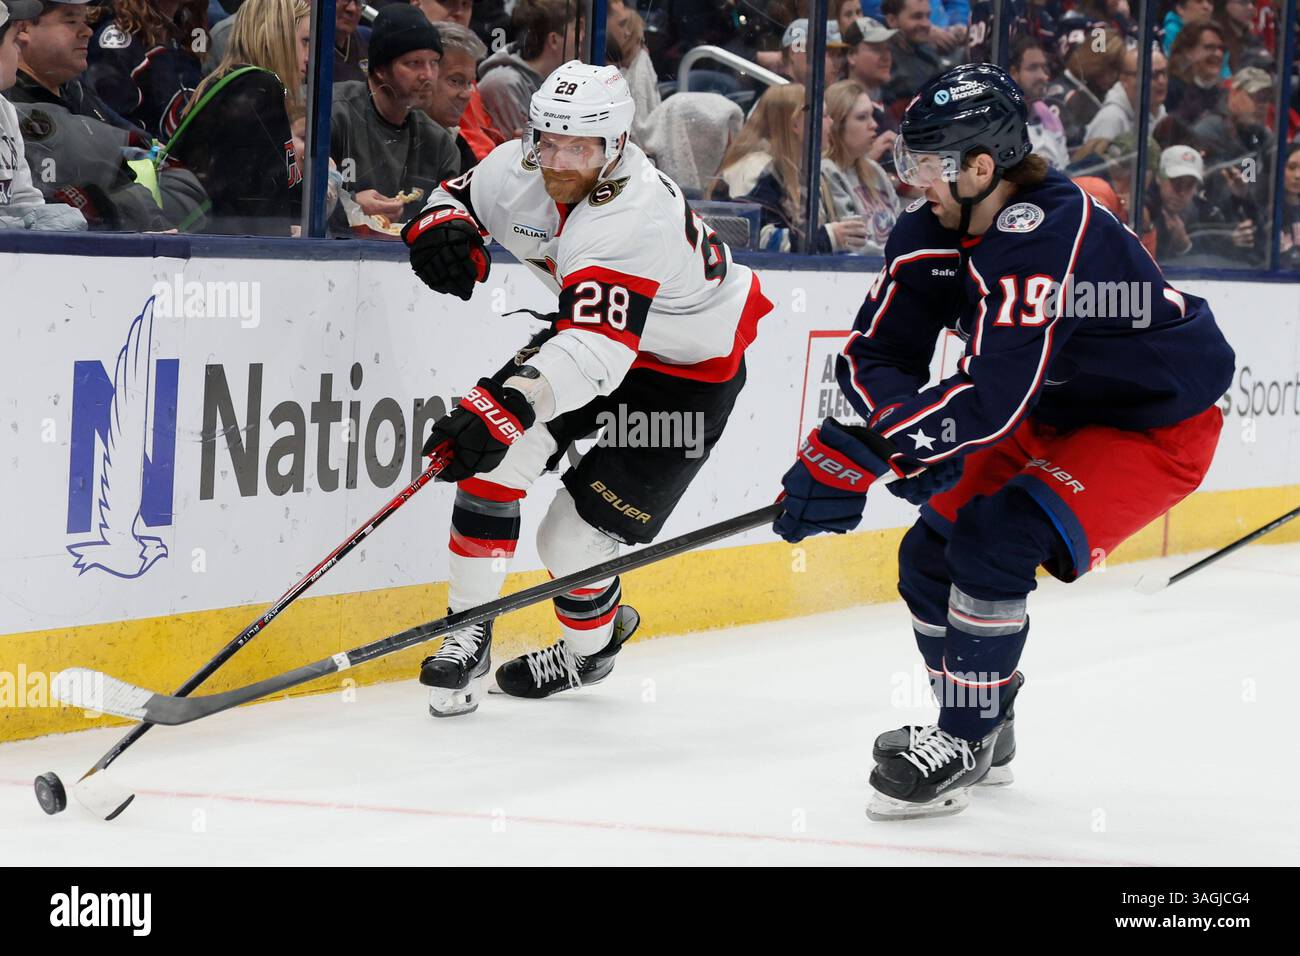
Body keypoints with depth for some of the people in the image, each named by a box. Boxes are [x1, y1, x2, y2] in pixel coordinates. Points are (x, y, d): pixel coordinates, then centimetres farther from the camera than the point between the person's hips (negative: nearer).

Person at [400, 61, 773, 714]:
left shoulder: (635, 215, -39)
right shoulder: (518, 169, -15)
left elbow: (596, 352, -49)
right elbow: (460, 196, 8)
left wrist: (505, 404, -63)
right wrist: (441, 226, -18)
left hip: (686, 371, -7)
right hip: (590, 327, 7)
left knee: (574, 539, -8)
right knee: (493, 455, -16)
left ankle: (589, 649, 25)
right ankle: (468, 635, -4)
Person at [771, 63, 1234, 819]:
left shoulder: (1045, 235, -34)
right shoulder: (934, 233, -7)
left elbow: (993, 398, -39)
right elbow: (877, 353, -7)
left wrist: (860, 453, -41)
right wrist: (911, 437, -28)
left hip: (1160, 422, -9)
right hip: (1058, 413, 9)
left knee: (994, 542, -25)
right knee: (932, 553, 4)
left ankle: (960, 746, -13)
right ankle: (983, 737, 24)